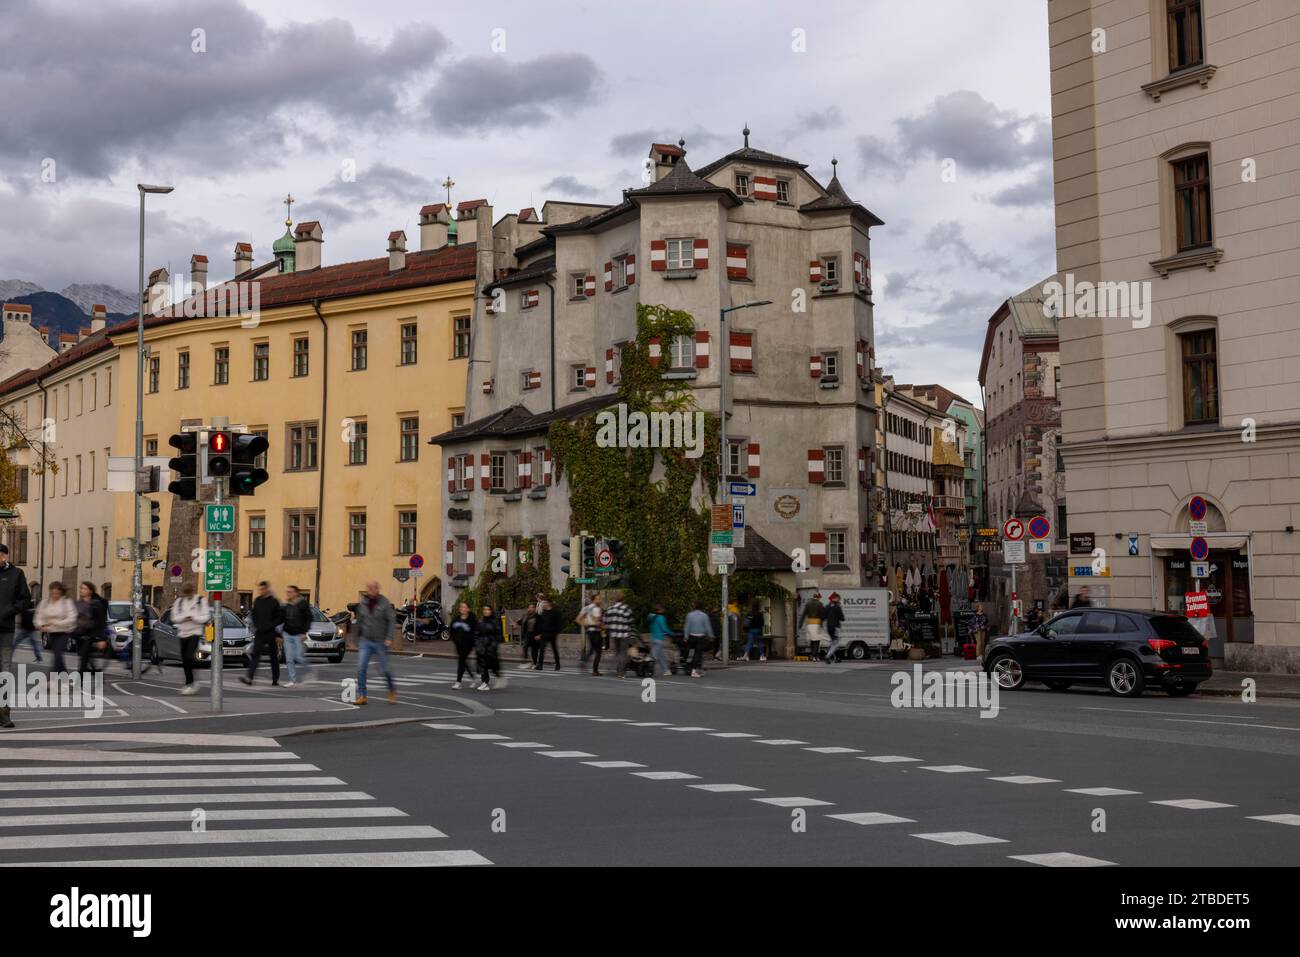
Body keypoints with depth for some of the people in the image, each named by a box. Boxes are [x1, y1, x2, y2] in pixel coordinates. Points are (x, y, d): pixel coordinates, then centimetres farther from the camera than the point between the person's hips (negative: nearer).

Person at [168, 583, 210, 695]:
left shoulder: (201, 600, 0)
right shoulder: (179, 602, 11)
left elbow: (206, 617, -6)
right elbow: (174, 617, 7)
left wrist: (193, 618, -18)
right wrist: (184, 618, -12)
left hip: (195, 632, -5)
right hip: (183, 633, 5)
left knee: (189, 656, -19)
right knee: (184, 660, 7)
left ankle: (189, 684, -14)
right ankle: (190, 684, 18)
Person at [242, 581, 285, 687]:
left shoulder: (274, 601, -5)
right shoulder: (257, 601, 9)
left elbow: (281, 618, -6)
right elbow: (254, 615, 20)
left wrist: (270, 626, -14)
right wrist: (256, 626, 6)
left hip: (271, 633, -3)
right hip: (259, 633, 3)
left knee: (274, 657, 6)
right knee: (255, 655, -10)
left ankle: (275, 680, 14)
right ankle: (249, 677, -20)